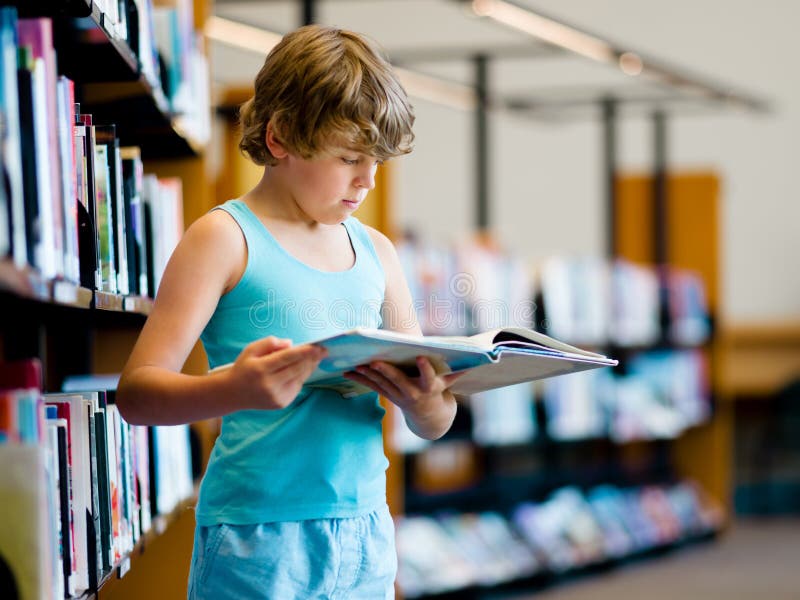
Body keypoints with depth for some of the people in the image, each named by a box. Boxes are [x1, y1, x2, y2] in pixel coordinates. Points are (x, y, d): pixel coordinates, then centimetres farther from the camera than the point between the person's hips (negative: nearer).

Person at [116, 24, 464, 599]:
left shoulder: (376, 251, 12)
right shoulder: (226, 238, -4)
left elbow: (436, 424, 13)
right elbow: (136, 393, -11)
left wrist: (424, 404, -12)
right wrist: (236, 390, -31)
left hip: (365, 531, 5)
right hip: (256, 539, -5)